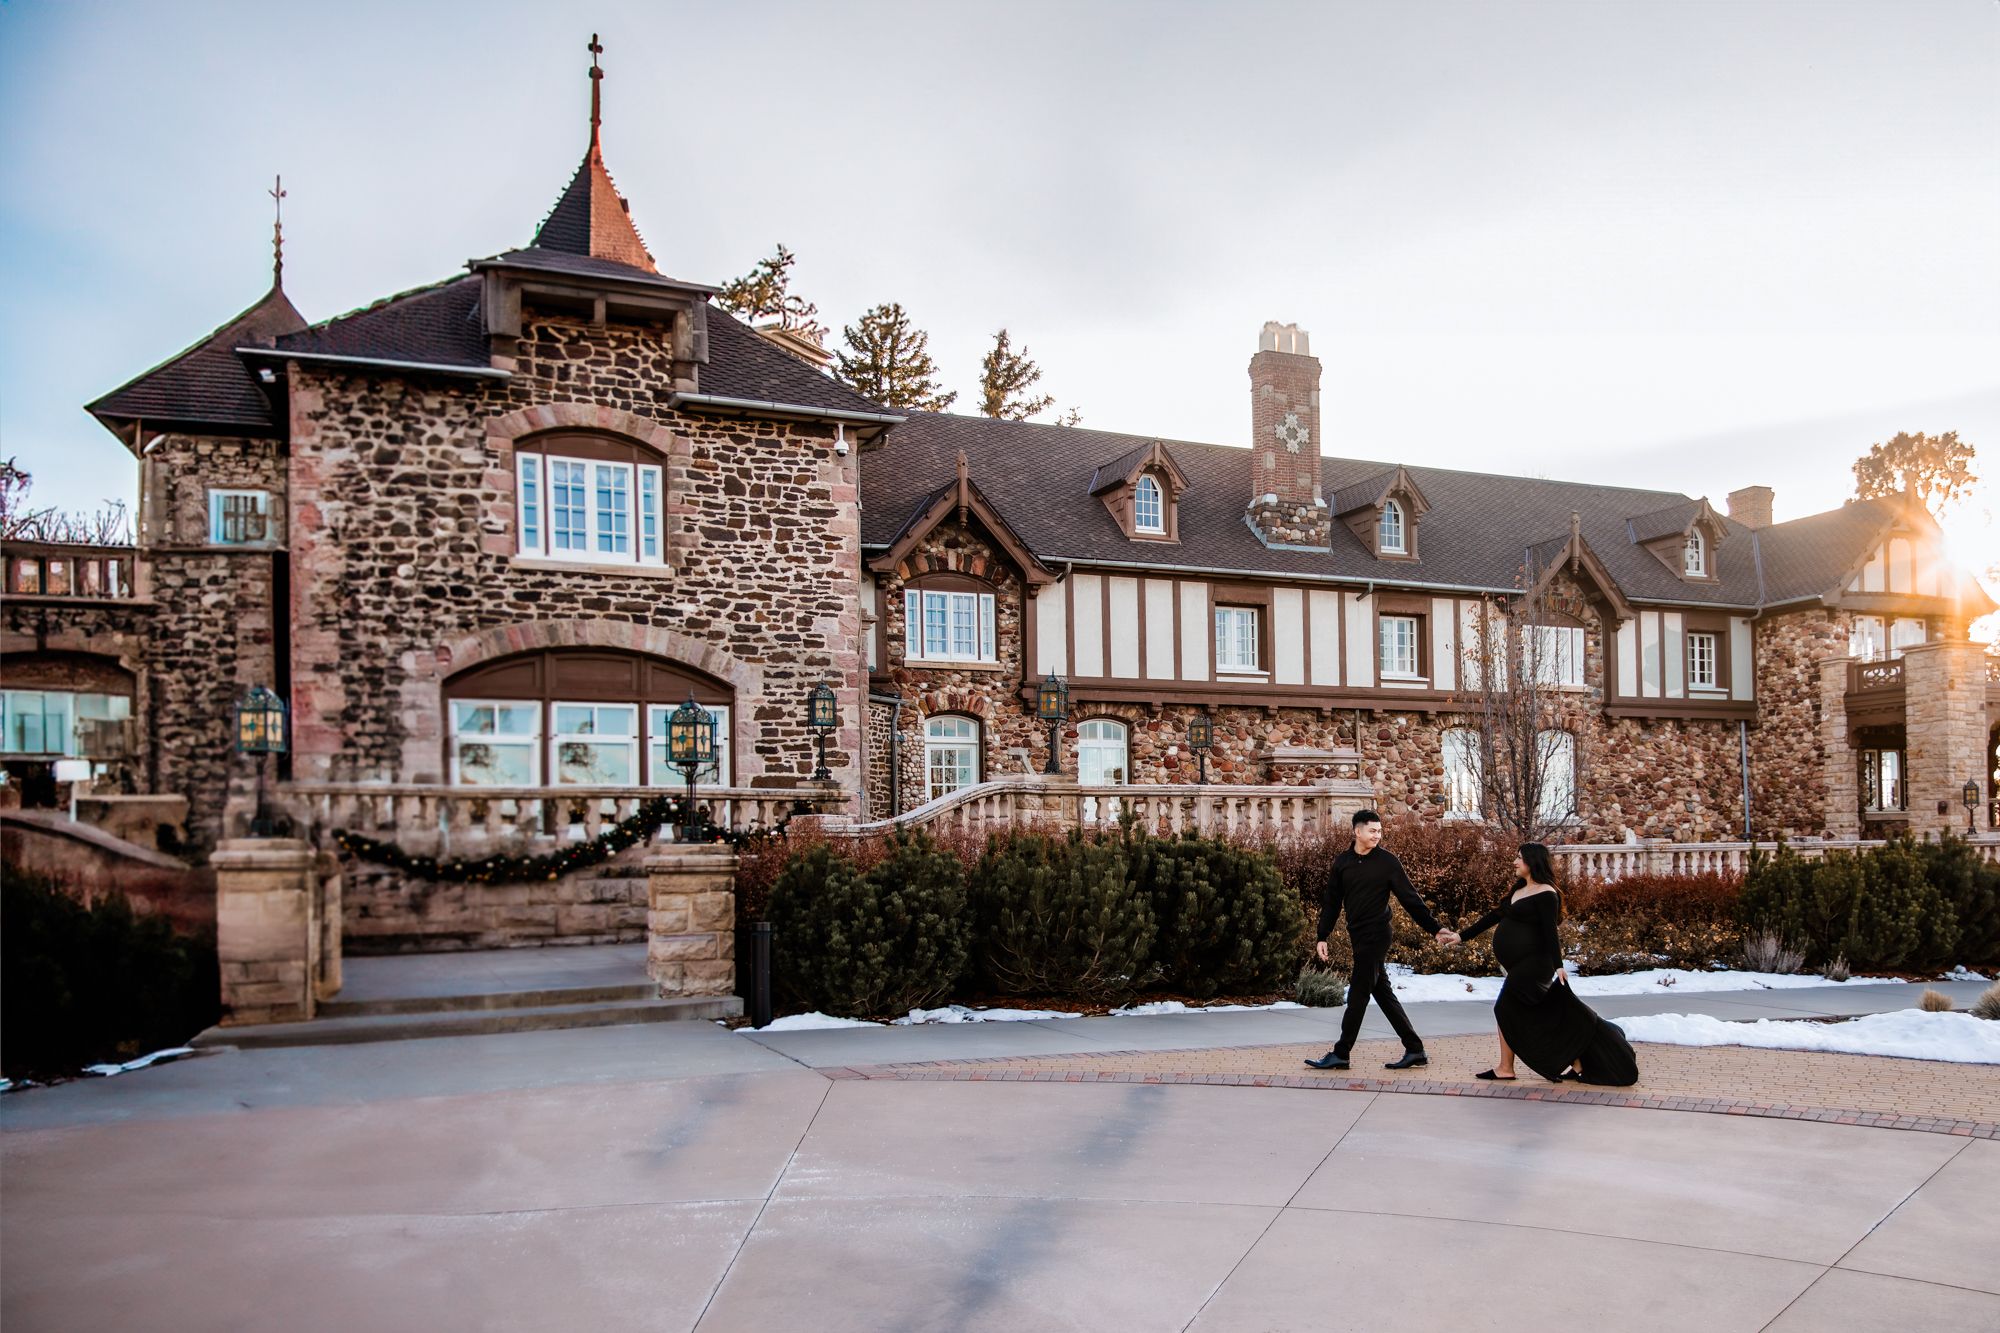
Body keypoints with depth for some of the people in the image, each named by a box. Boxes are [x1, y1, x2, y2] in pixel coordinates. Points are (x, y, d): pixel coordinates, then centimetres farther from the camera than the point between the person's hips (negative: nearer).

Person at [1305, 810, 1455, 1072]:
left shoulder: (1387, 861, -6)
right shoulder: (1342, 862, 7)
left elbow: (1410, 898, -4)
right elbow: (1331, 902, 11)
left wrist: (1434, 928, -7)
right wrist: (1322, 937, 8)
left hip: (1375, 935, -6)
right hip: (1358, 936, 6)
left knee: (1358, 994, -4)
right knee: (1383, 994, 9)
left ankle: (1340, 1054, 1)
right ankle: (1415, 1051, 16)